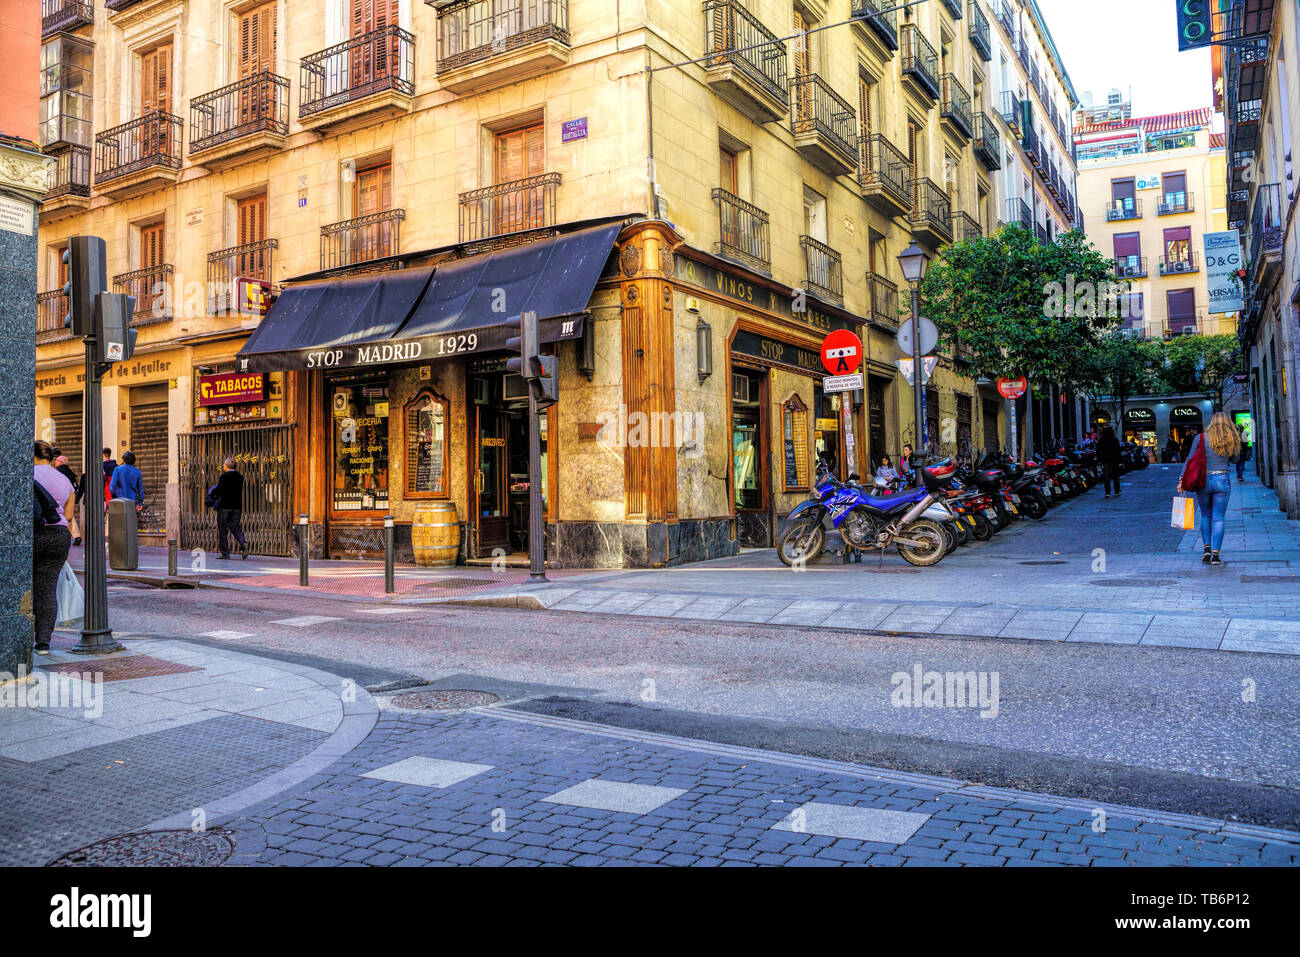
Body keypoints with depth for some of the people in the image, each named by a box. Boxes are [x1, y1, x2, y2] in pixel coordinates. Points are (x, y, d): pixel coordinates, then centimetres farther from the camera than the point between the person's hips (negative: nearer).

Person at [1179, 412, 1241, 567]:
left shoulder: (1200, 438, -3)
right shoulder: (1232, 441, 1)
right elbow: (1234, 459, 16)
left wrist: (1182, 480, 0)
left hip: (1203, 481, 0)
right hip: (1222, 481, 0)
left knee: (1206, 515, 18)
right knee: (1218, 518, 3)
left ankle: (1207, 548, 8)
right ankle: (1215, 554, -2)